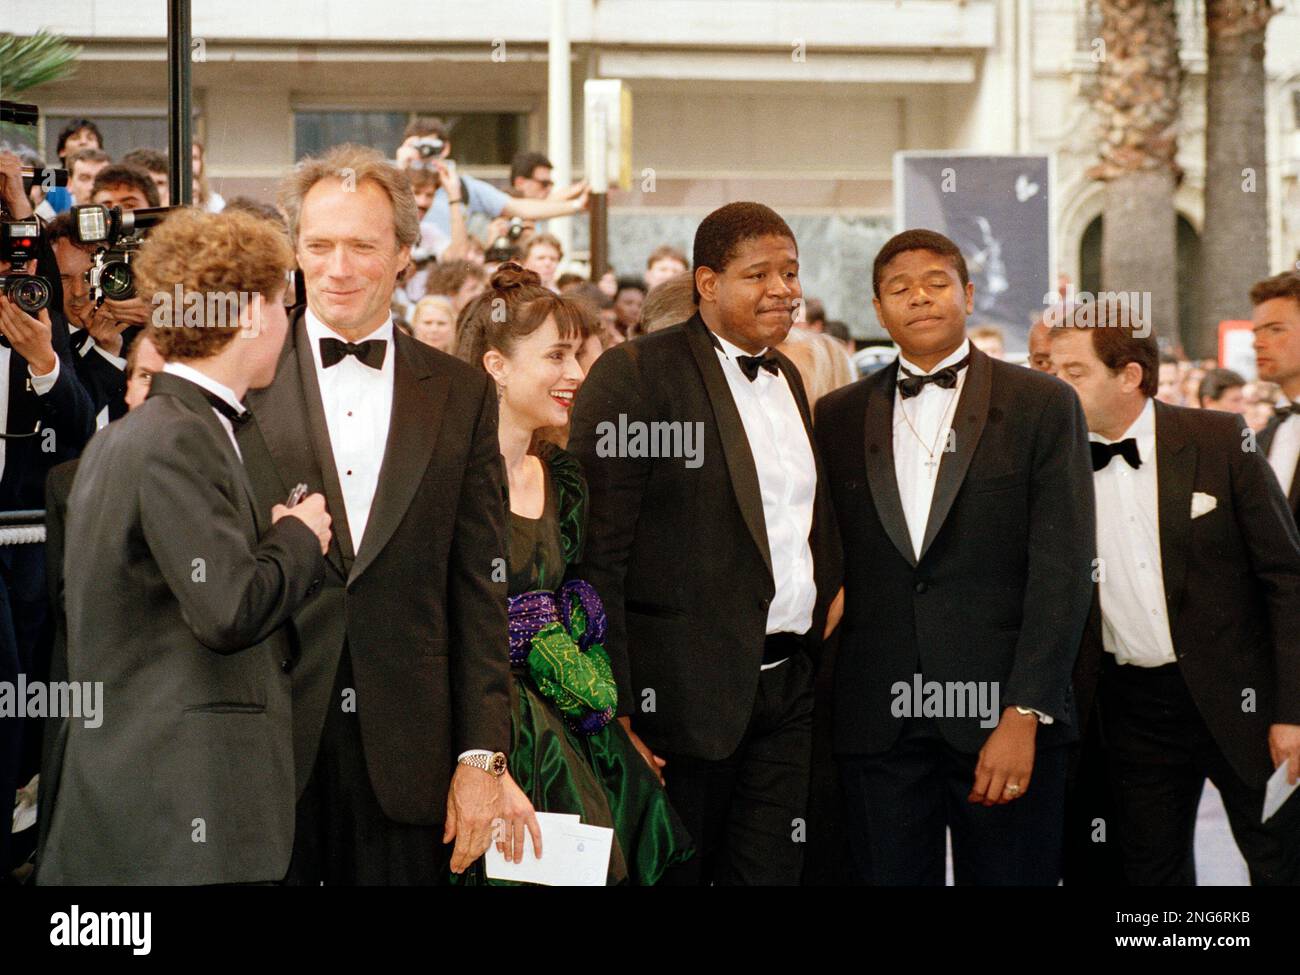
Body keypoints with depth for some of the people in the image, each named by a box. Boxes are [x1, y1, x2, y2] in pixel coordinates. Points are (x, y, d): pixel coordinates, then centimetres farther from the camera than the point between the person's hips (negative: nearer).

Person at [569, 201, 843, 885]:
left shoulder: (786, 378, 15)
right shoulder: (634, 374, -9)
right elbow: (596, 554, -13)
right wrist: (611, 708, -16)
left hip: (787, 689, 7)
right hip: (686, 692, -6)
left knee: (770, 876, 6)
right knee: (670, 876, 3)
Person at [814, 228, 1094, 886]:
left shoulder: (1042, 405, 3)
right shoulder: (838, 416, 12)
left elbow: (1062, 571, -4)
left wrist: (1024, 714, -12)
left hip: (1005, 717, -2)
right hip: (878, 725, 2)